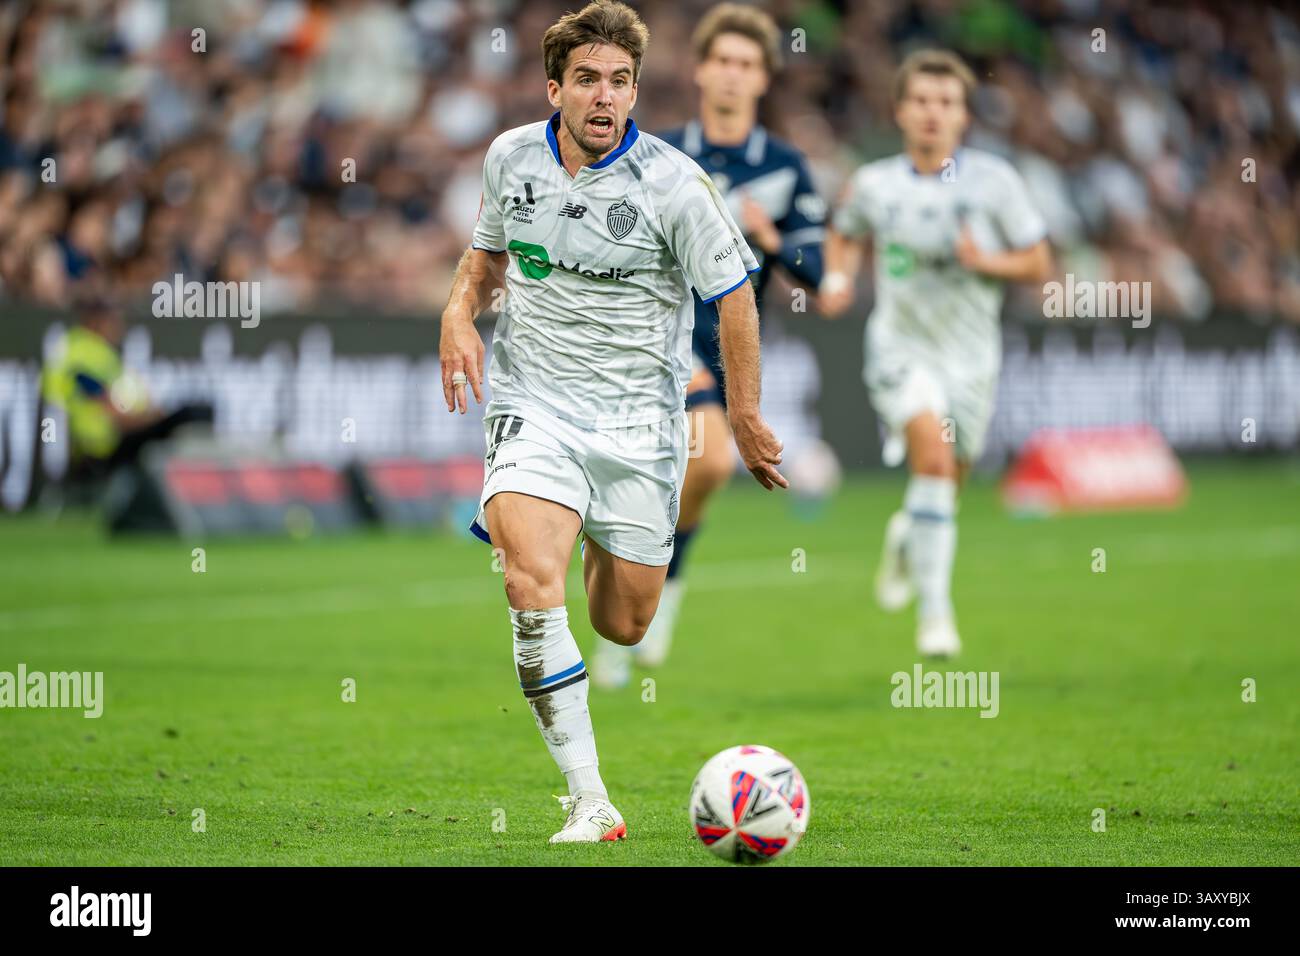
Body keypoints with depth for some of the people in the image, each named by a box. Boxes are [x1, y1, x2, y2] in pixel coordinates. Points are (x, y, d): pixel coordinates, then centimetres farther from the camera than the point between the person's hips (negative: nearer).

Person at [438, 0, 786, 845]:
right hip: (535, 404, 1)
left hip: (639, 421, -1)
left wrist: (747, 418, -1)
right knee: (533, 584, -25)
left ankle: (610, 545, 46)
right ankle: (589, 802, -23)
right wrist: (460, 313, 0)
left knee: (623, 625, 6)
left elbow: (735, 296, -3)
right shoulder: (512, 157, -1)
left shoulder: (674, 185, -12)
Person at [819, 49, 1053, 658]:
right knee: (934, 454, -26)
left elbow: (1039, 266, -1)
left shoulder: (994, 181, -6)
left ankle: (906, 536, 51)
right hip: (901, 348, -2)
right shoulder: (875, 184, -1)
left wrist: (986, 262, -19)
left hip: (970, 356, 2)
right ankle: (934, 610, -24)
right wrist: (837, 278, 1)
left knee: (944, 487, 13)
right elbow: (845, 233, 21)